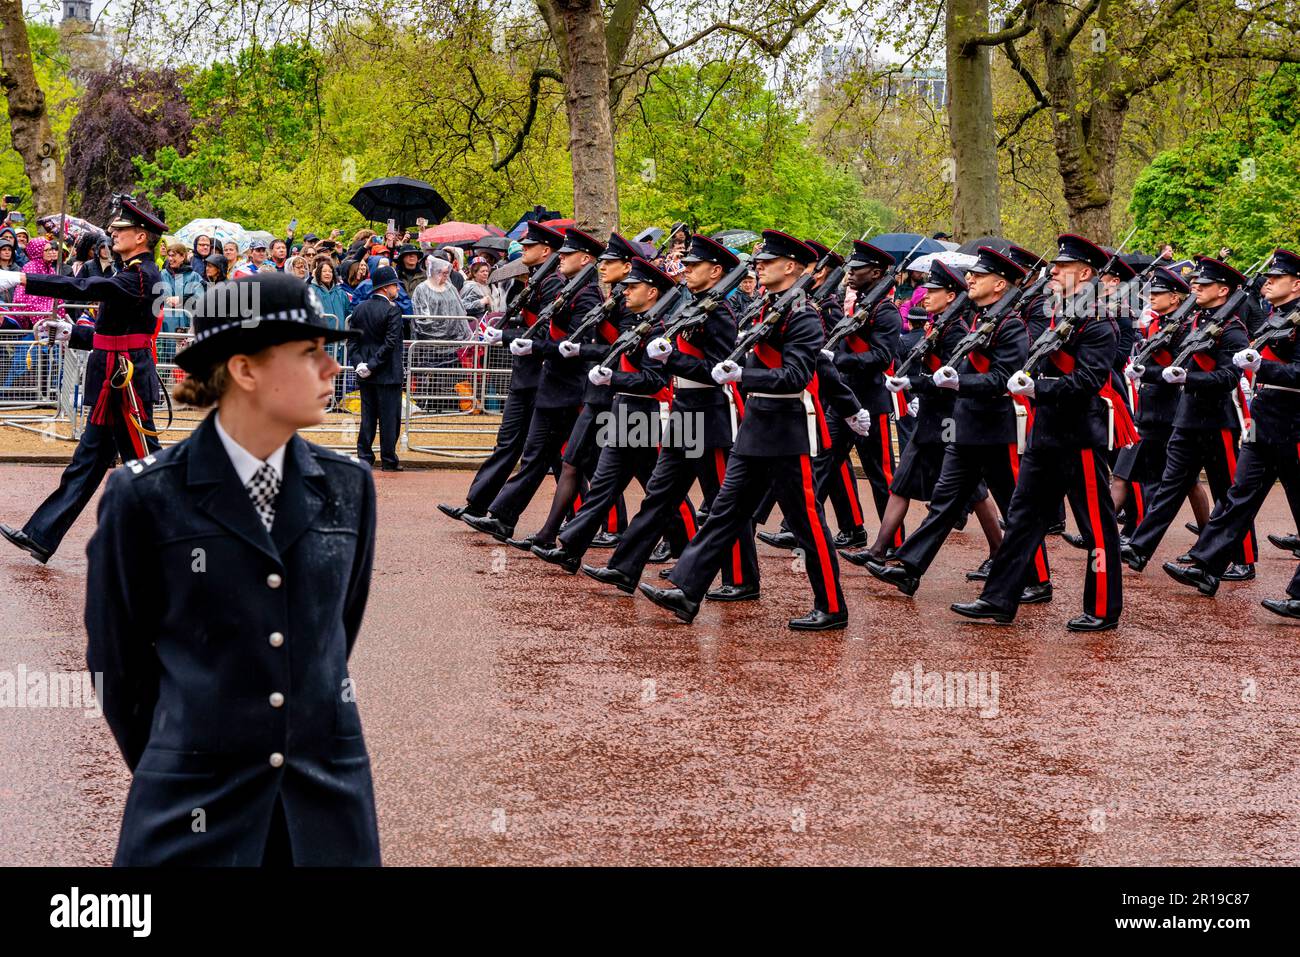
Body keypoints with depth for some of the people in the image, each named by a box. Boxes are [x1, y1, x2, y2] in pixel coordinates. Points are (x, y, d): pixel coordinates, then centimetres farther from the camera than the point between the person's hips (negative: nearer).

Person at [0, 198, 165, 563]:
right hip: (117, 386, 10)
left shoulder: (140, 276, -16)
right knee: (86, 463, 11)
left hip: (125, 385, -10)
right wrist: (71, 333, 12)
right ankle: (40, 537, 16)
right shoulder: (137, 275, 16)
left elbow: (84, 287, -28)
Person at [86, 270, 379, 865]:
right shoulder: (144, 497, -9)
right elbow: (117, 659, 0)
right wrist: (166, 769, 8)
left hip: (329, 795, 4)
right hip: (193, 804, -3)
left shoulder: (347, 486, 2)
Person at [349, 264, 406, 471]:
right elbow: (390, 343, -18)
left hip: (366, 376, 6)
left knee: (367, 416, 10)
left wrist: (360, 363, -2)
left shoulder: (359, 309, 8)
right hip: (388, 373, -6)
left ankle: (364, 458, 11)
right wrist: (374, 364, -14)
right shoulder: (392, 309, -12)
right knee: (389, 417, 1)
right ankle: (388, 461, 4)